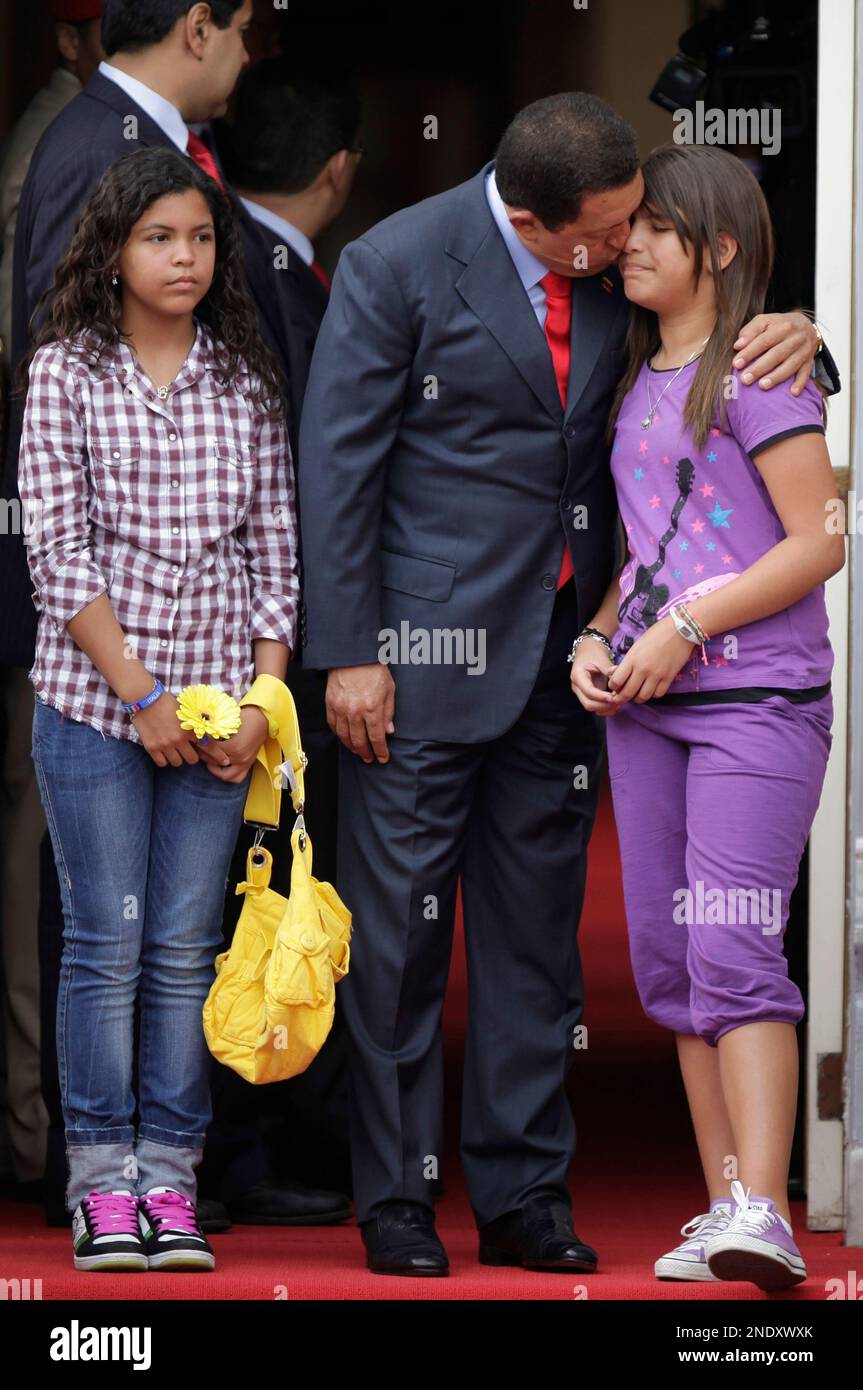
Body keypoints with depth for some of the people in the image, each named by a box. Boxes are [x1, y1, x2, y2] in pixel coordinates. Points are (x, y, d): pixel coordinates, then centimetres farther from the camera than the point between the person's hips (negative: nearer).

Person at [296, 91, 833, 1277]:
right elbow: (335, 464, -8)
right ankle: (396, 1199, 9)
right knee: (401, 927, 0)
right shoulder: (396, 266, -11)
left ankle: (524, 1195, 15)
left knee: (538, 928, 8)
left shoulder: (618, 260, 2)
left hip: (563, 651, 5)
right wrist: (347, 654, -10)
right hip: (430, 648, -5)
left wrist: (792, 334, -12)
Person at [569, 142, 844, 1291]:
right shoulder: (637, 386, 16)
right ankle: (722, 1206, 10)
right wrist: (596, 641, 7)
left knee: (734, 947, -17)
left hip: (757, 697, -8)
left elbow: (820, 544, -11)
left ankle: (763, 1215, -22)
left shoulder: (757, 372, -6)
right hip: (646, 710, 8)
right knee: (668, 958, 5)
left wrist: (684, 628, -14)